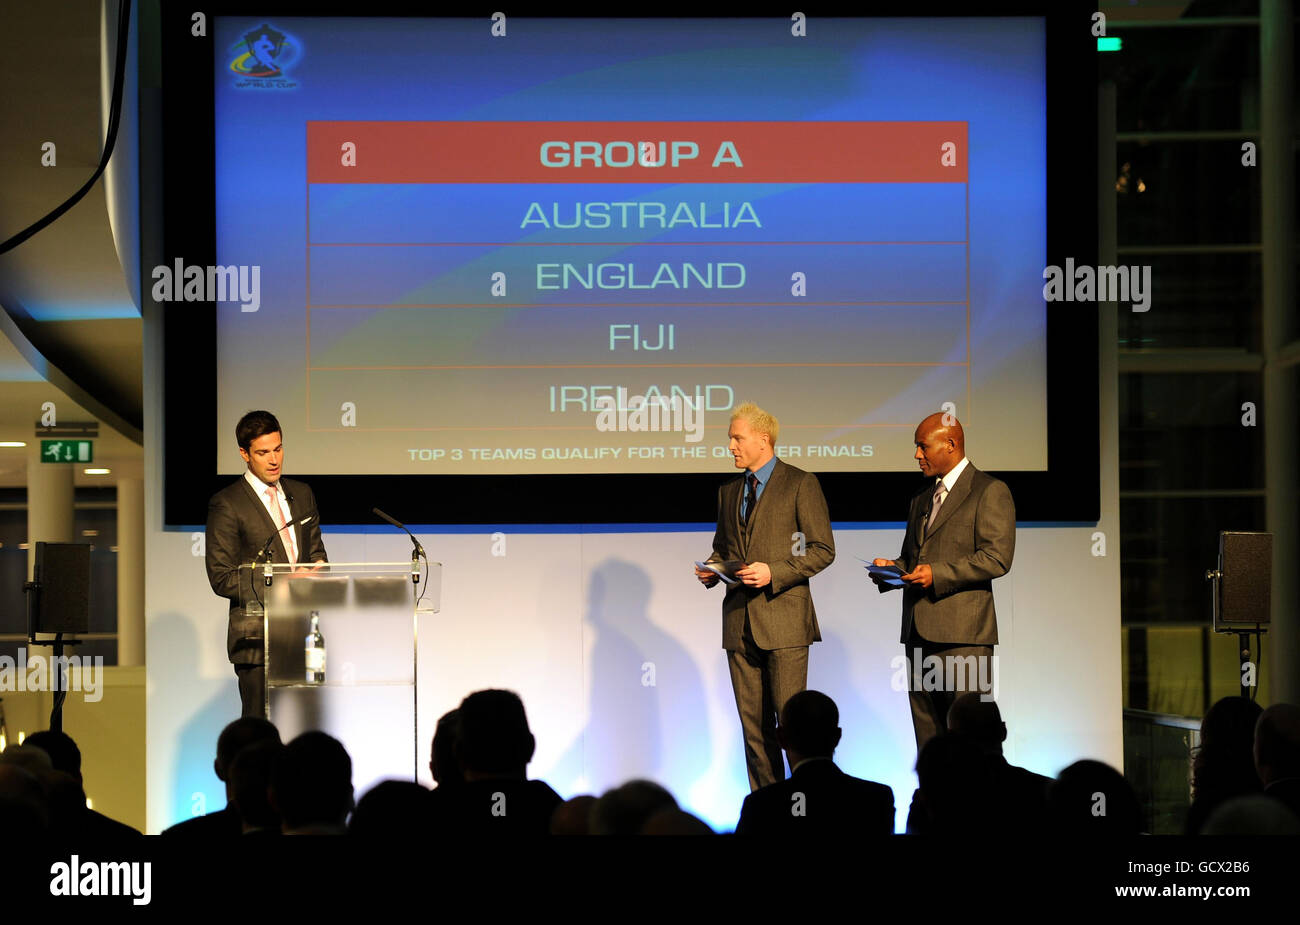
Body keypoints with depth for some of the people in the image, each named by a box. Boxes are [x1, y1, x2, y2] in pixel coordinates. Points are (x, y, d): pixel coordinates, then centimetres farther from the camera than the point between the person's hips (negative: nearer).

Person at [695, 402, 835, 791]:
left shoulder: (801, 484, -2)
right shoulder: (728, 491, 18)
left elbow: (823, 549, -6)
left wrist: (774, 572, -16)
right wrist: (711, 570, 4)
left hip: (783, 619, -6)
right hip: (740, 622, 6)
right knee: (753, 723, 6)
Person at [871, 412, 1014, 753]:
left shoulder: (990, 491, -3)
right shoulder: (921, 497, 22)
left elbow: (997, 558, -12)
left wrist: (938, 573, -18)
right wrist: (893, 568, 8)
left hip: (962, 636, -8)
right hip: (919, 634, 8)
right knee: (927, 734, 6)